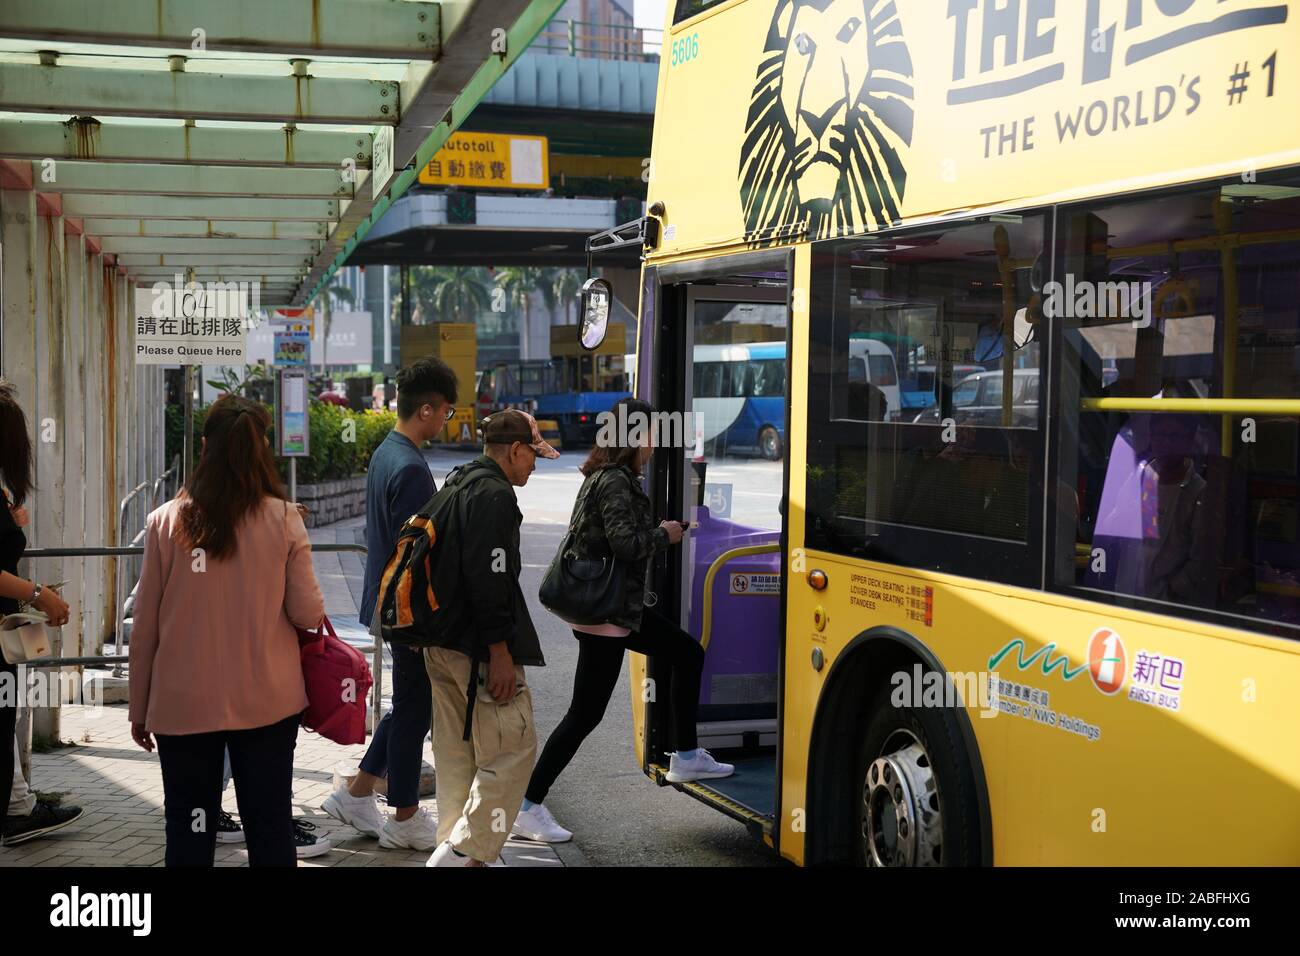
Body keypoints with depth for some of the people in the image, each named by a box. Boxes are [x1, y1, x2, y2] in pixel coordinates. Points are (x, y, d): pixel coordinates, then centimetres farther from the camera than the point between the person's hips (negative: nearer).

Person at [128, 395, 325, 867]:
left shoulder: (166, 522, -6)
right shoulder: (284, 519, -7)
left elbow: (145, 626, -1)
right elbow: (308, 614, -5)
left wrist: (139, 708, 9)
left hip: (184, 704, 0)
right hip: (267, 701, 0)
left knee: (189, 834, 10)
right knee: (270, 828, 11)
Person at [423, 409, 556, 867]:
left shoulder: (456, 484, 17)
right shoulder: (495, 494, -15)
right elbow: (488, 578, -23)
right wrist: (500, 651, -21)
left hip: (441, 644, 10)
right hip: (476, 649, -10)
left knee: (457, 752, 16)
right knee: (513, 749, -4)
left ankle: (454, 846, 23)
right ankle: (464, 850, -5)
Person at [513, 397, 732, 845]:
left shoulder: (611, 477, 12)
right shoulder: (614, 482, -19)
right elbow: (626, 543, -27)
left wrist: (657, 532, 7)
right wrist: (664, 535, -10)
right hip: (604, 615, -11)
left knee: (687, 653, 20)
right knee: (585, 714, -6)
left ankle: (686, 758, 28)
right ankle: (529, 805, 1)